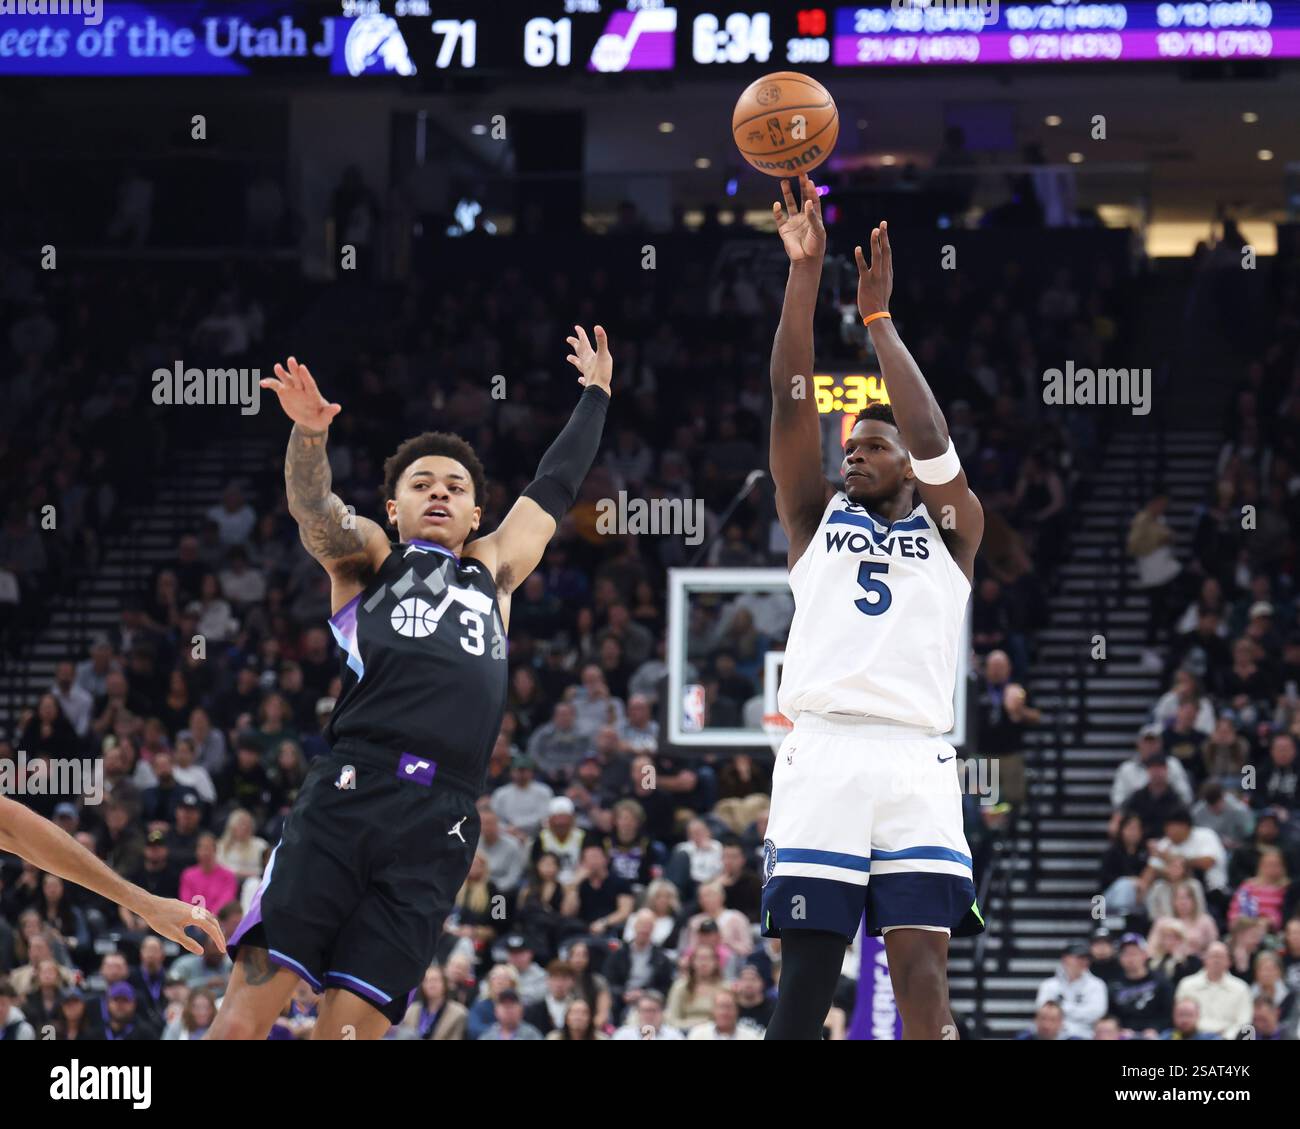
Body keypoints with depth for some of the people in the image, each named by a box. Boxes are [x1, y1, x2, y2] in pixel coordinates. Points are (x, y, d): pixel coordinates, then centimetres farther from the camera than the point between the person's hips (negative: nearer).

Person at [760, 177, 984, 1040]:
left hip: (915, 764, -1)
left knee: (924, 968, -11)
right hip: (822, 751, 1)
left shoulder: (951, 530, 17)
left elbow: (932, 440, -2)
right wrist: (805, 269, 1)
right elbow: (792, 404, 9)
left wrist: (878, 316, 1)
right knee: (806, 973, -3)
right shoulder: (817, 519, 20)